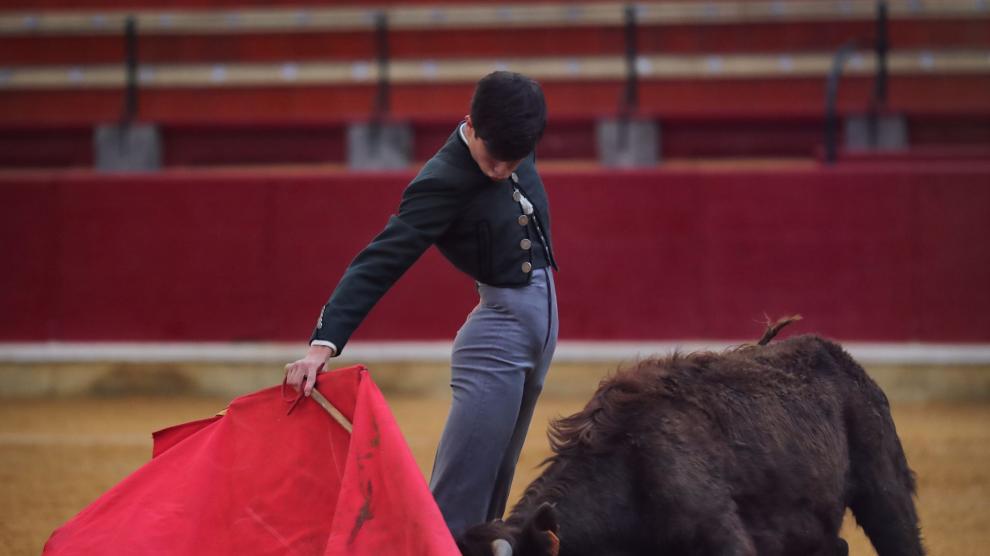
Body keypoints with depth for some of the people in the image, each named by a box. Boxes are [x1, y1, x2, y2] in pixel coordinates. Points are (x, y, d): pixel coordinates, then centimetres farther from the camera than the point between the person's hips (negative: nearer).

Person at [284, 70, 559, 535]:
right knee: (457, 496, -13)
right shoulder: (442, 182, -21)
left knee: (491, 488, 12)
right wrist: (323, 344, -34)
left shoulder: (515, 149, 0)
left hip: (541, 319, 8)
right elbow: (377, 265, -26)